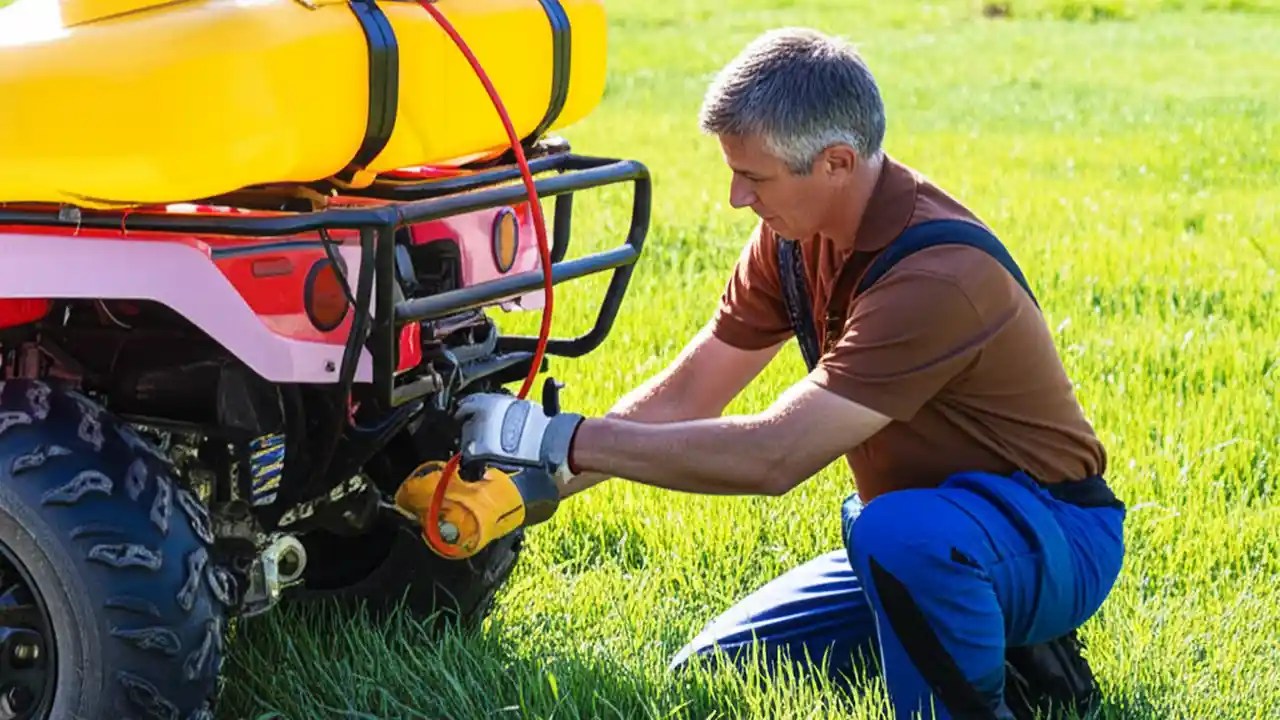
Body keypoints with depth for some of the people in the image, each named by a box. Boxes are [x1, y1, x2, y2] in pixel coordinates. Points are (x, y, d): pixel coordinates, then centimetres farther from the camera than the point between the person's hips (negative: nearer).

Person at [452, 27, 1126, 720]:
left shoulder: (936, 275, -30)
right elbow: (683, 397, 1)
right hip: (908, 541, 9)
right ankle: (997, 646, 12)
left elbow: (774, 456, -33)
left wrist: (564, 439, -29)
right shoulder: (796, 235, -3)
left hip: (1051, 540, -9)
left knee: (896, 530, -41)